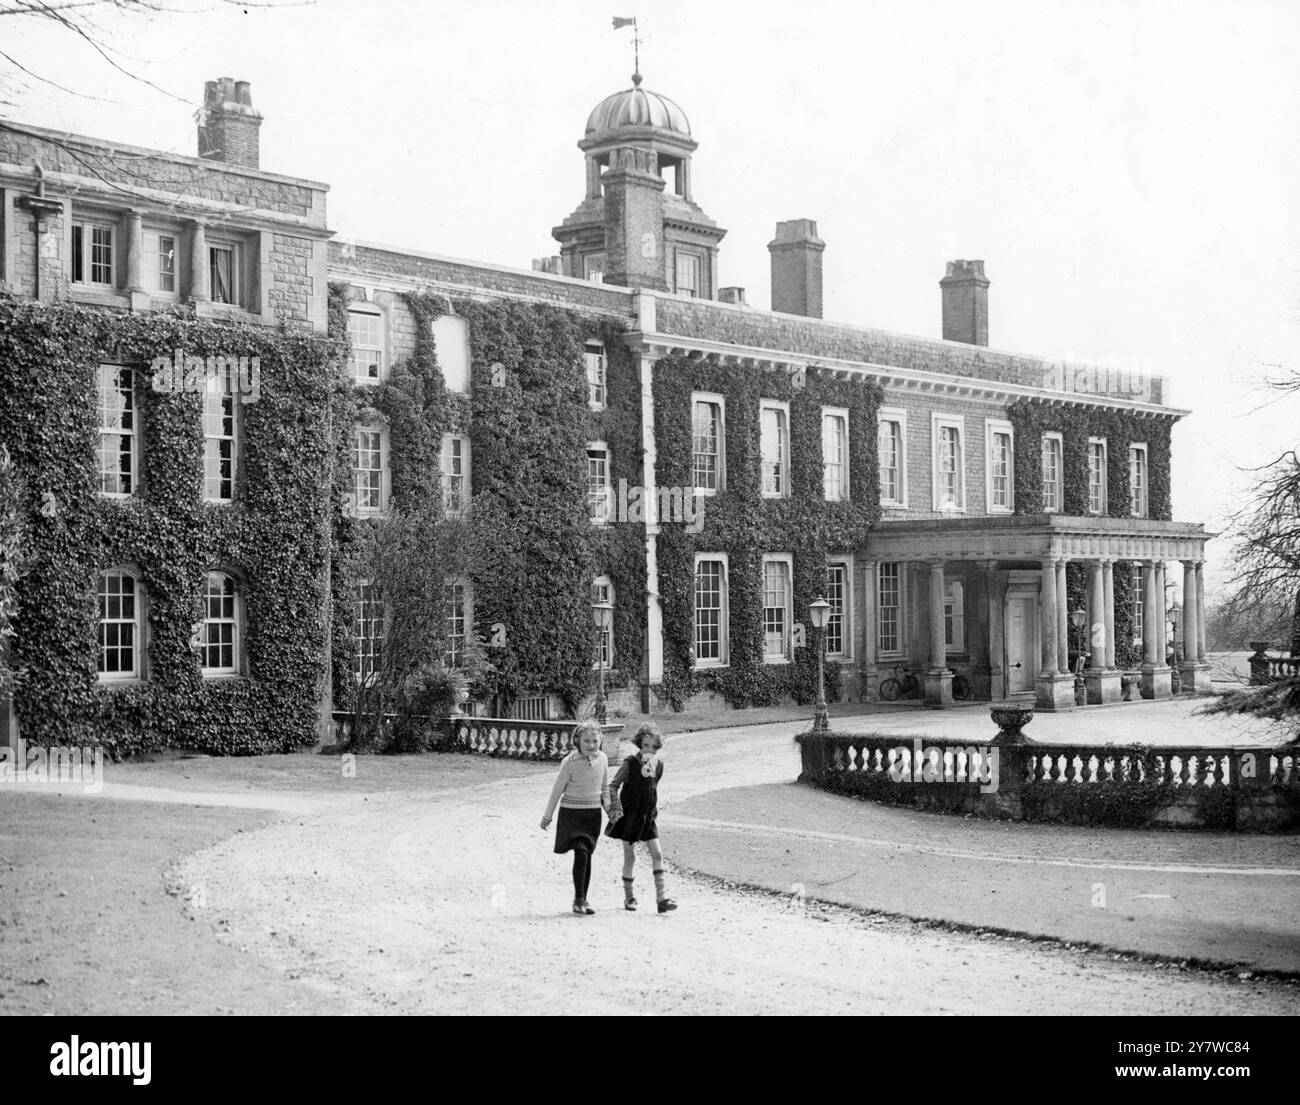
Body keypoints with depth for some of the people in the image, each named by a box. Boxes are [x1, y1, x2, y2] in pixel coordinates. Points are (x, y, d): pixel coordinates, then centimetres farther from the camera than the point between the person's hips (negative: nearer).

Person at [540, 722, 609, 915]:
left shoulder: (602, 759, 1)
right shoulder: (570, 762, -13)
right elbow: (557, 790, -3)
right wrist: (547, 816, 3)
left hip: (593, 814, 4)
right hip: (572, 813, -4)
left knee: (587, 856, 7)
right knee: (581, 852, -17)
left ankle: (582, 900, 18)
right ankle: (578, 899, -10)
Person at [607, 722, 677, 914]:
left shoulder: (659, 765, 0)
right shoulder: (630, 763, -13)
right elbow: (613, 786, -11)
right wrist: (616, 806, -23)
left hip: (648, 817, 4)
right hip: (629, 816, -4)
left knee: (657, 854, -5)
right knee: (630, 857, 4)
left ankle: (661, 896, -5)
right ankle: (629, 896, 18)